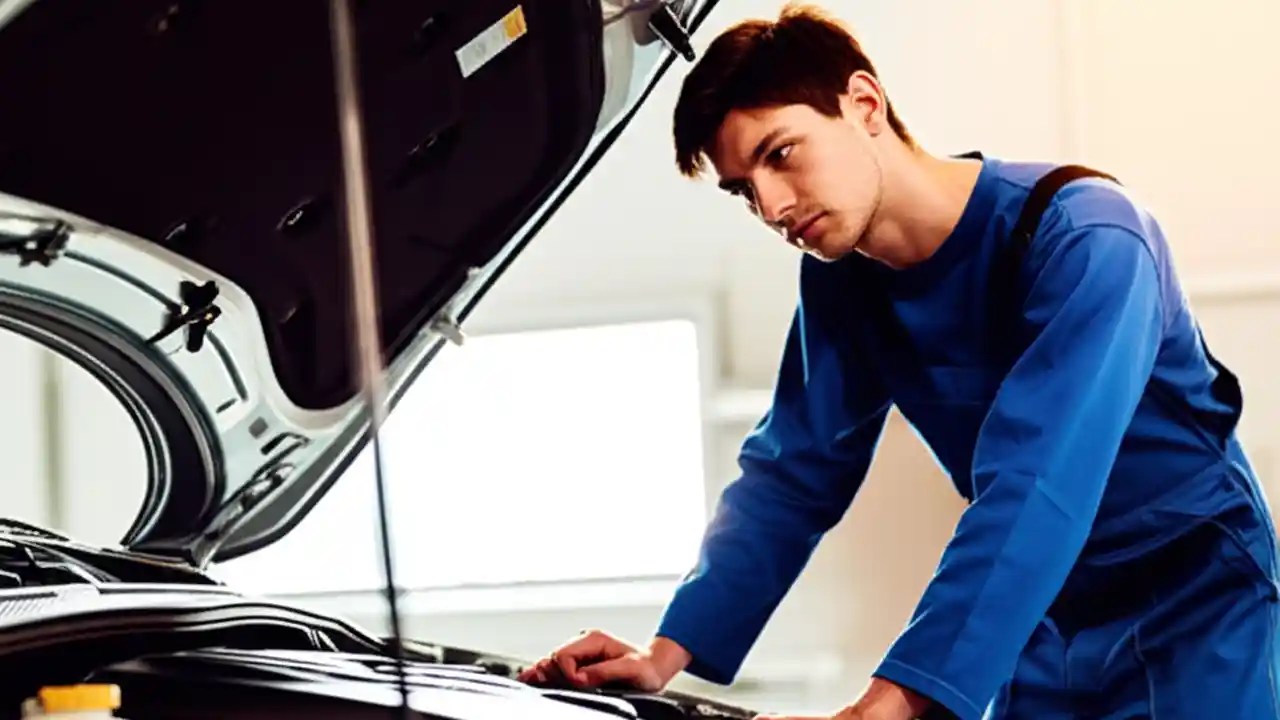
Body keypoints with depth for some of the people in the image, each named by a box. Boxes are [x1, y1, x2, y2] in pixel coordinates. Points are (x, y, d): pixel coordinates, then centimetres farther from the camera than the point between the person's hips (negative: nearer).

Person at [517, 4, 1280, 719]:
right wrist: (671, 653, -13)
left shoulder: (1085, 240, -26)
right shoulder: (842, 280, -3)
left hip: (1192, 595, -6)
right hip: (1046, 620, 6)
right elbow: (791, 476, 1)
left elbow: (1034, 493, -36)